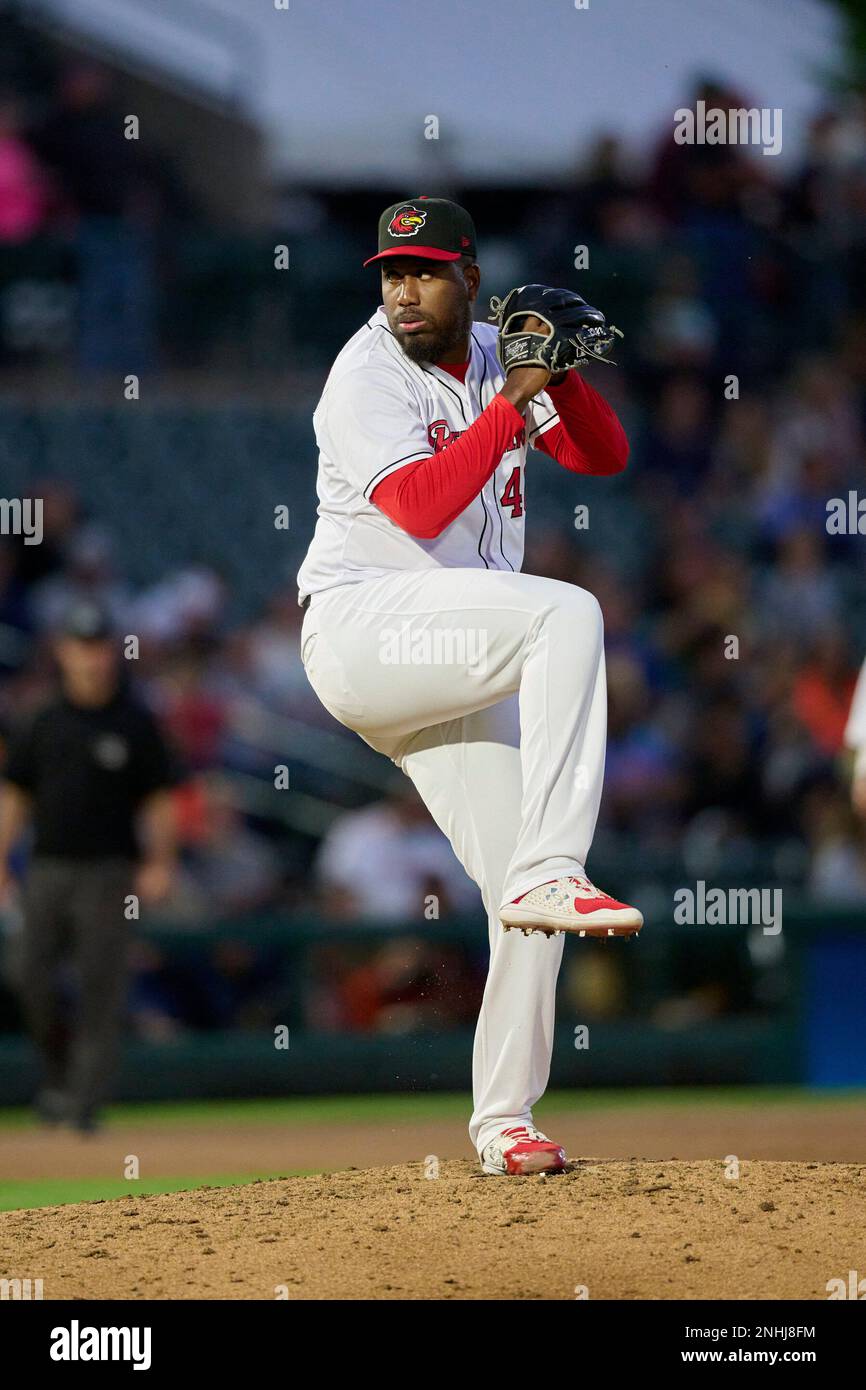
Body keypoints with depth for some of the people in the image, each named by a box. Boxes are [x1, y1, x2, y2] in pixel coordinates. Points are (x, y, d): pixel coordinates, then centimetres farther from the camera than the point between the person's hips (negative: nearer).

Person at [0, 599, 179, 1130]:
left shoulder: (135, 725, 3)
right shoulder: (43, 724, 11)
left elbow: (159, 800, 3)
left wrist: (160, 862, -9)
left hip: (109, 871, -3)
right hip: (48, 868, 3)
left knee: (101, 986, -7)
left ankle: (86, 1101, -5)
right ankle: (58, 1074, 18)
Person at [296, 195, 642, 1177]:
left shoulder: (494, 359, 13)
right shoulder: (370, 374, -8)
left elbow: (604, 455, 8)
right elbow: (419, 506, -21)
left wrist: (559, 378, -9)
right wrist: (511, 402, -20)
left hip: (459, 670, 7)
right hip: (363, 629, -7)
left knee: (528, 904, 0)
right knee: (568, 612, -31)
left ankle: (503, 1119, 9)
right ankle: (549, 871, -37)